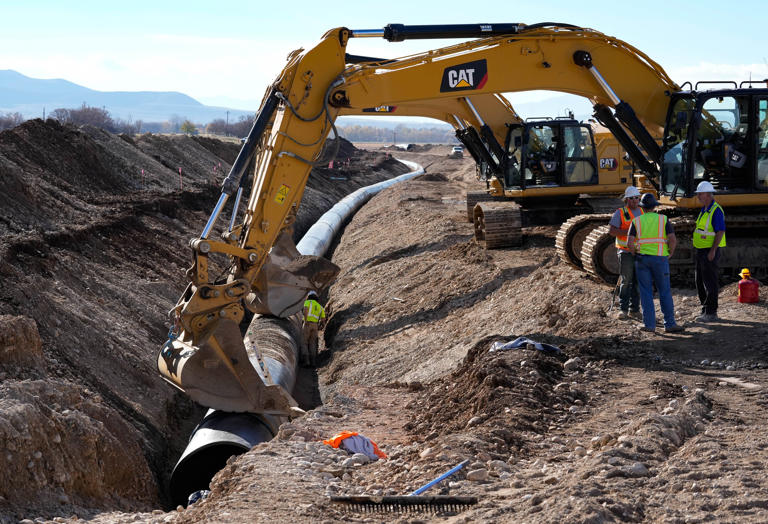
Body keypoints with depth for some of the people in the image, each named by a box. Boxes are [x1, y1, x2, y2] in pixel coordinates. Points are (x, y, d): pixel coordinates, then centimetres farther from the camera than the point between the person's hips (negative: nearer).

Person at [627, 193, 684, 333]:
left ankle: (649, 324, 2)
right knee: (665, 293, 5)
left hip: (642, 259, 1)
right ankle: (670, 324, 4)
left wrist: (636, 253, 7)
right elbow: (673, 240, -11)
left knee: (646, 293, 5)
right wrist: (670, 253, 4)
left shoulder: (636, 221, 1)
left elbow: (630, 243, -9)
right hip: (660, 259, -1)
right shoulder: (663, 220, -1)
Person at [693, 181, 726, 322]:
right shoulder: (704, 210, 14)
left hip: (710, 251, -10)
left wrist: (713, 251, -23)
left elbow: (720, 231, -20)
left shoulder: (716, 210, -15)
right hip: (701, 251, 10)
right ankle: (705, 310, 22)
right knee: (700, 282, 13)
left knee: (710, 282, -6)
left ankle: (711, 313, -1)